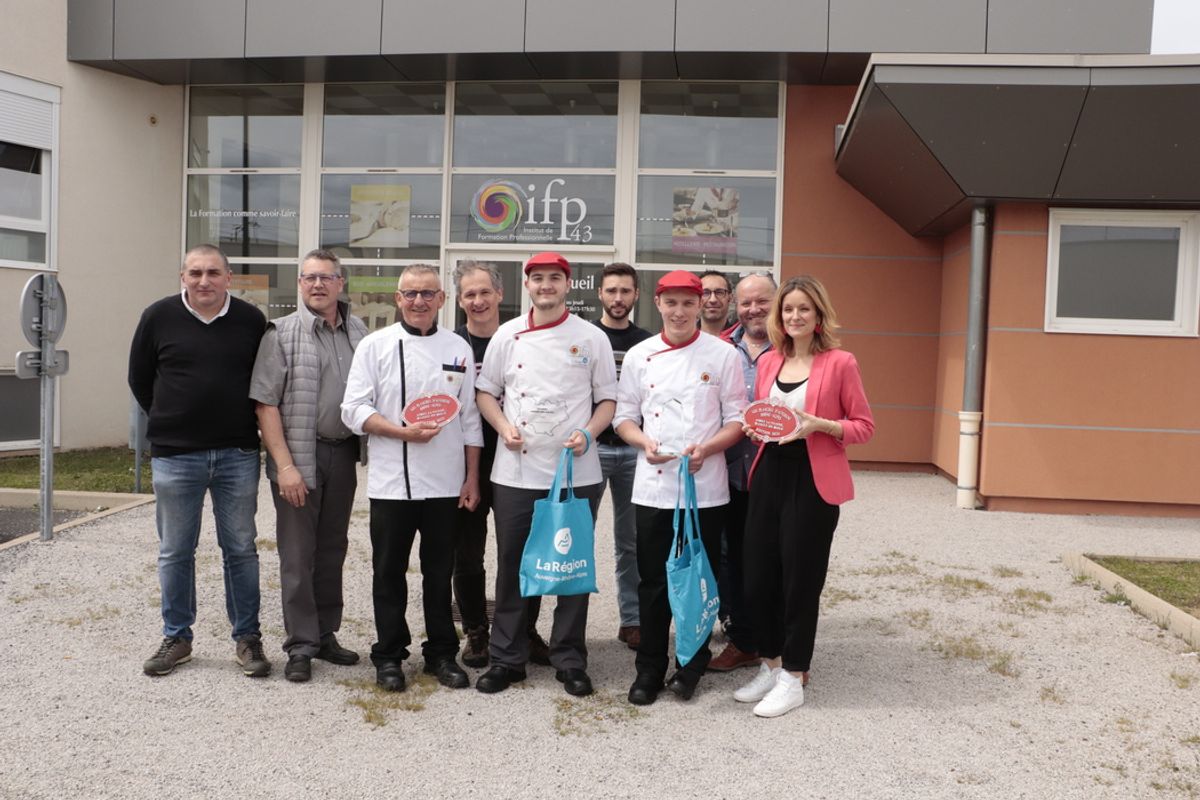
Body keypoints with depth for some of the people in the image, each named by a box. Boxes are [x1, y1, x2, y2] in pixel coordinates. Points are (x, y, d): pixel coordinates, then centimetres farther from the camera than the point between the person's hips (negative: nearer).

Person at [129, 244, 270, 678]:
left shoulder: (251, 320, 0)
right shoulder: (159, 317, -2)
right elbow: (140, 380, 9)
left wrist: (242, 426, 7)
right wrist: (170, 421, 9)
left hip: (237, 455, 0)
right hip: (174, 456, 0)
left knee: (240, 549, 7)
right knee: (175, 552, 10)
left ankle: (247, 638, 19)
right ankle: (176, 637, 25)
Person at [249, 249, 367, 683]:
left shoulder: (358, 333, 9)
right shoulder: (281, 333, -3)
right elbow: (265, 403, -8)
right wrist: (284, 465, -15)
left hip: (343, 454, 4)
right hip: (298, 455, -4)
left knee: (332, 550, 13)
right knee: (297, 554, 2)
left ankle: (325, 635, 26)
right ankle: (301, 646, 12)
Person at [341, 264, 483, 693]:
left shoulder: (458, 348, 7)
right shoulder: (375, 345, 0)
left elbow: (470, 419, 9)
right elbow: (354, 410, -4)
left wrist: (472, 477, 5)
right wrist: (403, 432, -17)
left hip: (445, 483, 2)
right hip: (391, 482, -1)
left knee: (440, 572, 11)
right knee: (389, 572, 8)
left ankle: (442, 653, 24)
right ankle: (389, 654, 22)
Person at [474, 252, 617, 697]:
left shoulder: (592, 338, 3)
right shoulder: (507, 336, 7)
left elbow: (608, 399, 7)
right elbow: (486, 391, 13)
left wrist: (588, 433, -10)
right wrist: (503, 426, -5)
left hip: (577, 473, -1)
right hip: (515, 472, 1)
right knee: (512, 565, 8)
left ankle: (570, 661, 20)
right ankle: (506, 658, 21)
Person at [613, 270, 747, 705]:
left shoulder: (722, 354, -1)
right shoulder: (639, 356, 5)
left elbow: (737, 419, 0)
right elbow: (624, 416, 9)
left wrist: (706, 448, -18)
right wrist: (645, 442, -12)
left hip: (706, 486, -1)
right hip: (653, 485, 1)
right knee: (653, 581, 7)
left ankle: (692, 664, 27)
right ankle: (649, 668, 23)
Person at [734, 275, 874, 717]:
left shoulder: (840, 363, -6)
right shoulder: (767, 362, 9)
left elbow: (864, 426, -3)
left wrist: (820, 424, -19)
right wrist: (756, 427, -2)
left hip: (813, 482, -5)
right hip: (769, 475, 5)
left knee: (800, 579, 3)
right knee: (758, 576, 8)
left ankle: (793, 678, 18)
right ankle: (770, 665, 27)